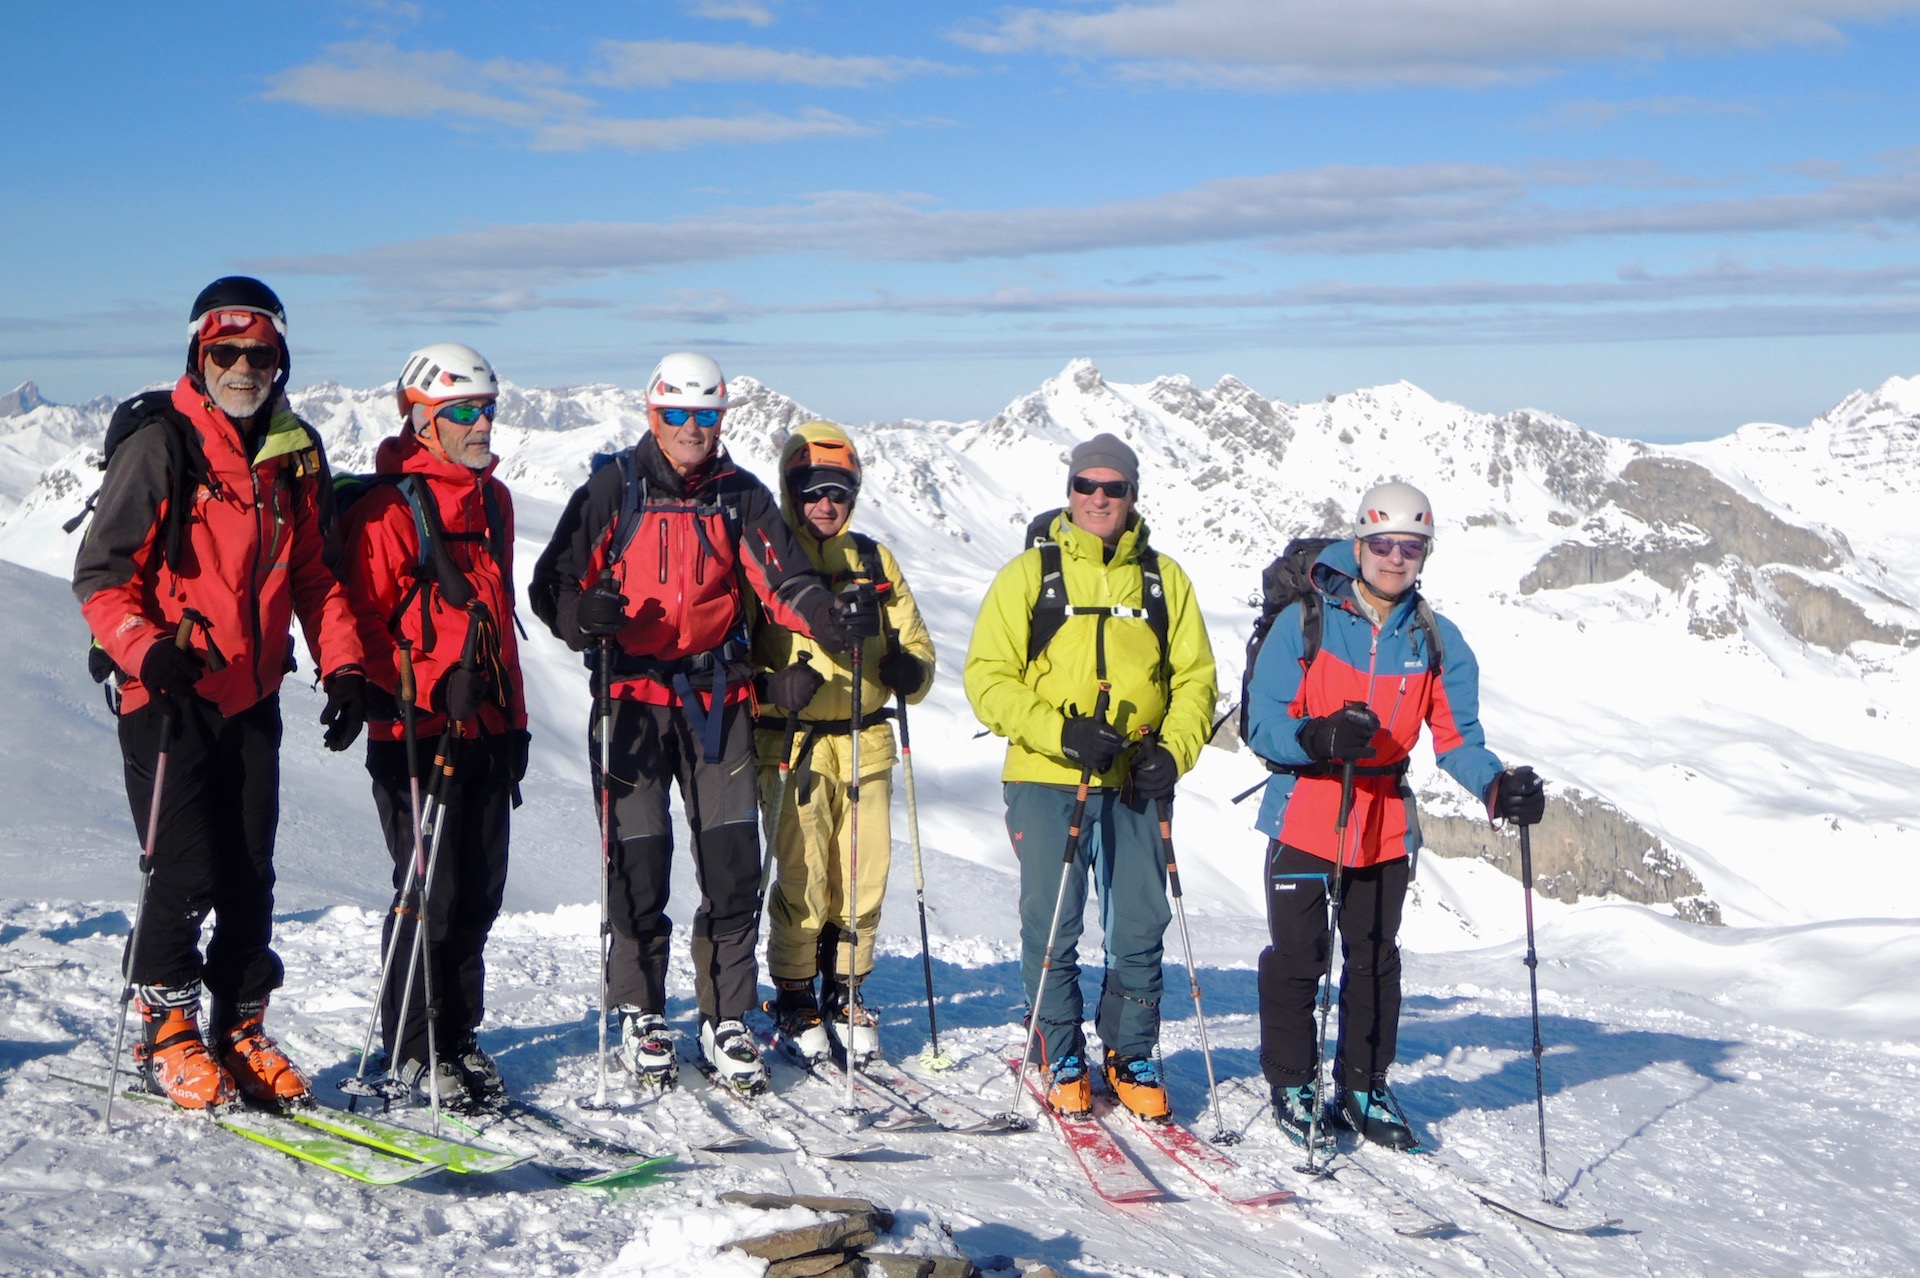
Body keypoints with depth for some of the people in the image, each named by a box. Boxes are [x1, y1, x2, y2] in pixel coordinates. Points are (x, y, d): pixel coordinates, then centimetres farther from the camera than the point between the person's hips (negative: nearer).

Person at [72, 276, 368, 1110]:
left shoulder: (295, 453, 9)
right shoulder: (160, 445, -7)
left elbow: (314, 574, 15)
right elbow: (101, 575, -8)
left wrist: (342, 666, 3)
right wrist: (145, 647, -25)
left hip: (253, 697, 5)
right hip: (171, 695, -5)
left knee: (250, 876, 7)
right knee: (186, 874, -7)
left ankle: (240, 1031, 18)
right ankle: (165, 1033, 10)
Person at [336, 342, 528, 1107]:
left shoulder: (492, 499, 16)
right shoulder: (390, 507, -9)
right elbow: (362, 621, -11)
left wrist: (514, 716, 20)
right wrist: (431, 685, -21)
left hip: (485, 729, 7)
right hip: (418, 731, -7)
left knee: (479, 891, 9)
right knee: (430, 890, -4)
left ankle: (457, 1037, 22)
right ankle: (412, 1050, 9)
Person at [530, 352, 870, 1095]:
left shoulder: (740, 497, 7)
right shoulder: (612, 491, 1)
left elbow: (781, 576, -6)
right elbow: (554, 582, -1)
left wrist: (830, 622, -26)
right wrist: (586, 616, -24)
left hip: (717, 696, 2)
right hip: (634, 695, -2)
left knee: (733, 863, -2)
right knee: (638, 859, -1)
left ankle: (727, 1023, 9)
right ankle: (640, 1016, 16)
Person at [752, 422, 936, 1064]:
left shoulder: (873, 560, 16)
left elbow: (913, 640, 18)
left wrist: (910, 669, -5)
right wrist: (772, 685, -19)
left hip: (866, 740, 4)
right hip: (794, 744, -4)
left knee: (866, 872, 3)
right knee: (803, 877, -6)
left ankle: (845, 992, 21)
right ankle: (793, 998, 12)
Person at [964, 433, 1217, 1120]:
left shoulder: (1164, 579, 10)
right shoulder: (1030, 573, 2)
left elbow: (1195, 676, 12)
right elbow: (988, 676, -3)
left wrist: (1174, 750, -6)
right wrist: (1062, 731, -16)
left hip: (1138, 783, 2)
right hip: (1048, 781, -2)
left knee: (1140, 930, 4)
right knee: (1052, 931, 1)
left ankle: (1132, 1056, 21)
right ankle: (1061, 1058, 18)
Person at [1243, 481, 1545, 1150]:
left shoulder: (1437, 640, 3)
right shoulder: (1304, 622, -8)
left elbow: (1456, 735, 0)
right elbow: (1263, 724, -11)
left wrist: (1497, 785, -19)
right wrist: (1318, 737, -31)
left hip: (1387, 823, 4)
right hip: (1303, 816, -3)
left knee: (1375, 959, 11)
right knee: (1297, 955, 0)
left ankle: (1363, 1086, 24)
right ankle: (1291, 1083, 16)